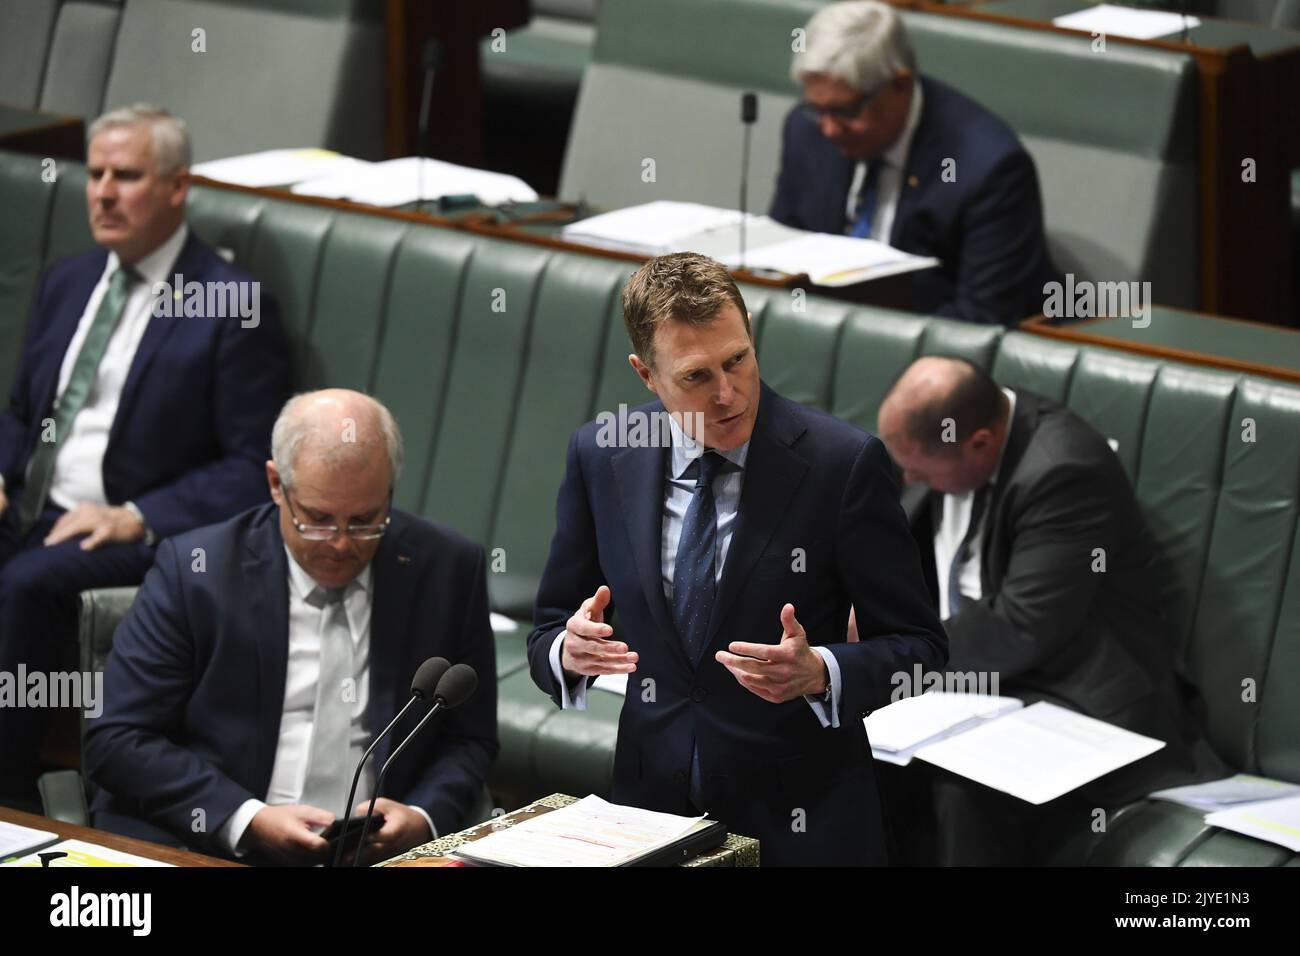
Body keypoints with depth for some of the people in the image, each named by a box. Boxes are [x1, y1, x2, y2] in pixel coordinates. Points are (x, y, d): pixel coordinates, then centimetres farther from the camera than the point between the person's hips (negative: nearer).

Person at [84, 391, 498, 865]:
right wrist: (248, 820, -15)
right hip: (198, 849, -2)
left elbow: (468, 739, 12)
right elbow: (115, 740, -4)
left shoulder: (448, 570, 4)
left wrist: (423, 819, -9)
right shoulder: (193, 569, -2)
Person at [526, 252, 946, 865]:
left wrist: (819, 673, -26)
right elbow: (547, 632, 6)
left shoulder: (842, 462, -12)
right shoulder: (600, 458, -2)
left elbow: (918, 648, -7)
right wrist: (568, 651, -17)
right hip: (651, 808, 3)